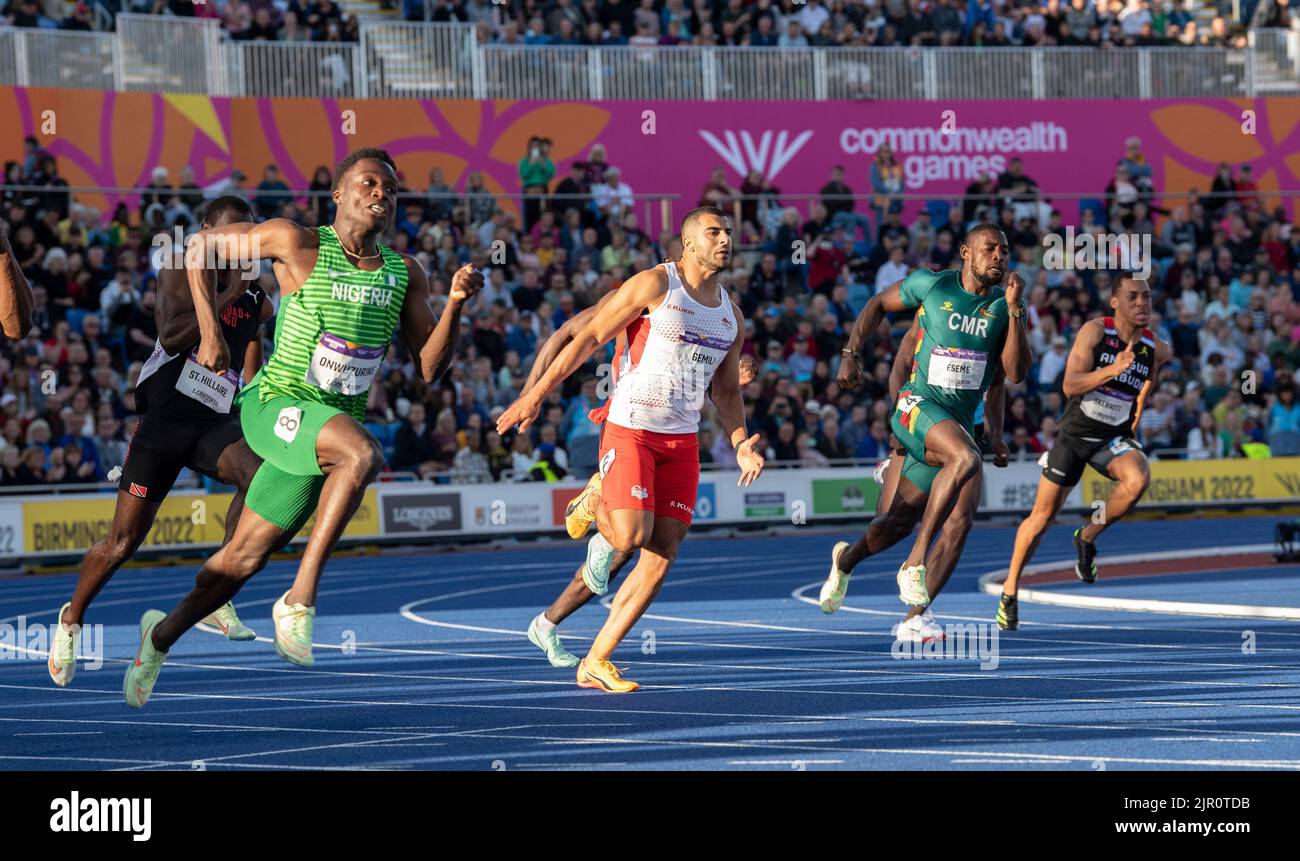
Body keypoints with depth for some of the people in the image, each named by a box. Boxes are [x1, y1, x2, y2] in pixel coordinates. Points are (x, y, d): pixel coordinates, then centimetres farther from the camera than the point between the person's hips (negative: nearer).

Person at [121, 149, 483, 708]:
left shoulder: (404, 275, 7)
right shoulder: (298, 244, -7)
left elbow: (429, 368, 3)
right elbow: (200, 246, 3)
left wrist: (455, 304, -13)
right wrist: (209, 332, -4)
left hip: (332, 423, 6)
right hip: (276, 405, -6)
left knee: (245, 557, 11)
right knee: (363, 453, -36)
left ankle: (162, 635, 36)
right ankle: (300, 601, -29)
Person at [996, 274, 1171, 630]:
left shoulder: (1156, 349, -7)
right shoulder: (1095, 331, -15)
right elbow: (1070, 386, -24)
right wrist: (1113, 369, -37)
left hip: (1114, 438, 2)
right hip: (1074, 435, -1)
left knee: (1138, 479, -32)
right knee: (1042, 516, 6)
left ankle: (1088, 537, -7)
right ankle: (1010, 590, 26)